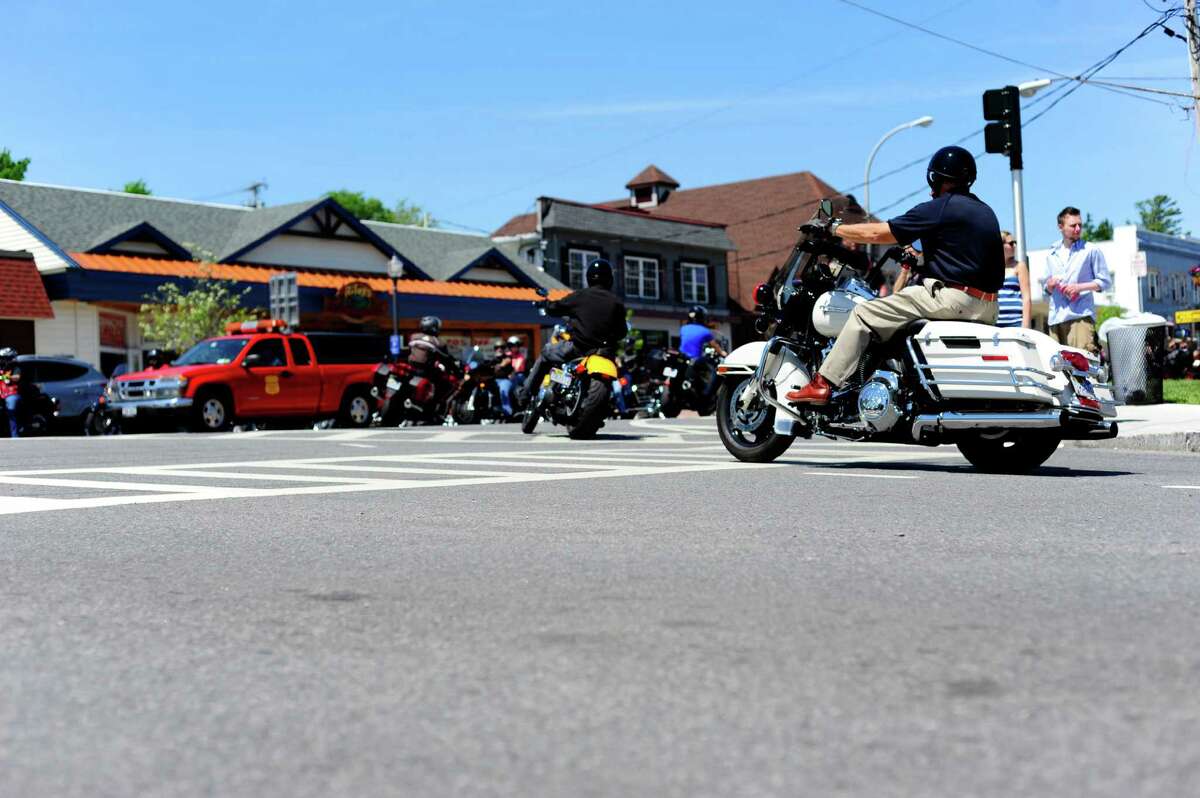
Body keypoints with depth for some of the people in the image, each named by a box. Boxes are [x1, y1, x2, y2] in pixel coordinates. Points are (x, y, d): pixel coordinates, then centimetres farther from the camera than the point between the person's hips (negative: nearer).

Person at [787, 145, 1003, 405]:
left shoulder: (940, 208, -5)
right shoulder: (987, 212, 19)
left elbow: (877, 233, -5)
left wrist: (835, 228, 8)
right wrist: (920, 257, 41)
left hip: (951, 297, -8)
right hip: (987, 309, 9)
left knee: (865, 313, -4)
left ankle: (823, 384, -11)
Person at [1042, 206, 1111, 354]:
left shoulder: (1091, 250, 8)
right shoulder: (1052, 254, 20)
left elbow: (1105, 282, 5)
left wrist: (1079, 287, -8)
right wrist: (1049, 285, 1)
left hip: (1081, 315, -4)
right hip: (1056, 318, 4)